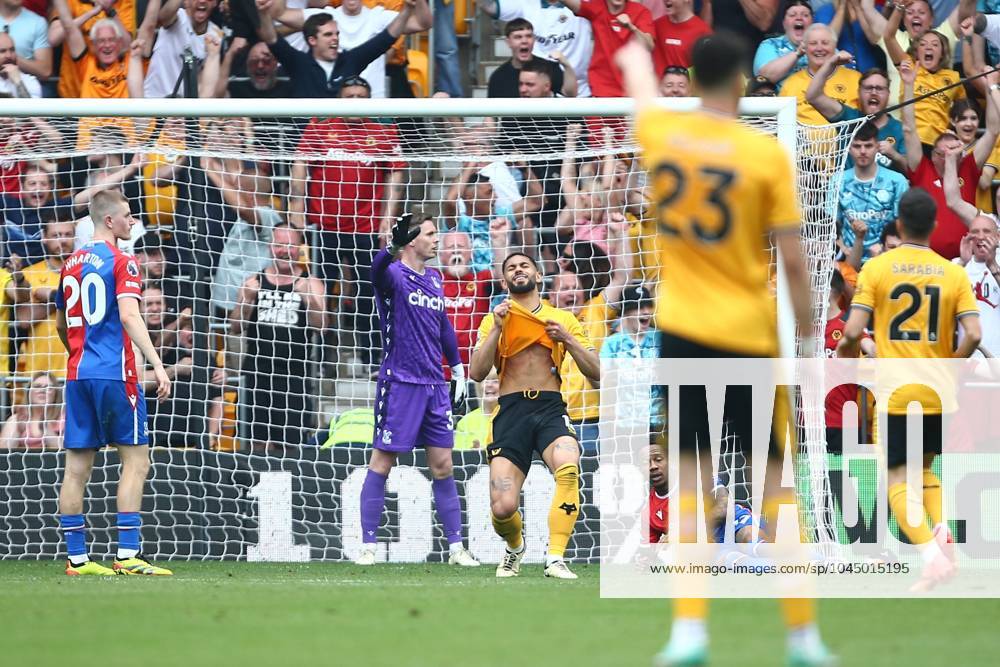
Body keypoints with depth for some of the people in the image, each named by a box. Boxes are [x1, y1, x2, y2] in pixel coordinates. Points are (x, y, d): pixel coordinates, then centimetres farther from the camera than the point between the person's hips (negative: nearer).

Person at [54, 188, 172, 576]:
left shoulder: (71, 264, 14)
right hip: (115, 373, -7)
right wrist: (157, 366, -24)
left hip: (78, 374, 7)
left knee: (77, 467, 5)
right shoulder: (121, 263, -6)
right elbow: (129, 315, -19)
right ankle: (127, 554, -9)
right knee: (135, 460, -2)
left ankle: (76, 557, 5)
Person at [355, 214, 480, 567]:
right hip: (400, 383, -6)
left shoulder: (434, 278, 13)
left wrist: (457, 368, 24)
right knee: (382, 462, -2)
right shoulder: (393, 275, -9)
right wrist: (393, 248, -56)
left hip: (435, 385, 6)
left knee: (442, 465, 8)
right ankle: (368, 546, 3)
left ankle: (456, 547, 12)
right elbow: (379, 267, -35)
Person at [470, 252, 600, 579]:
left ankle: (555, 558, -28)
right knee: (503, 508, -13)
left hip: (550, 407, 0)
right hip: (511, 409, 0)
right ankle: (515, 546, 24)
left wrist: (567, 339, -4)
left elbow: (596, 372, 10)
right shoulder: (494, 320, 16)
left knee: (568, 467, -35)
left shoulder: (563, 319, 16)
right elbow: (477, 373, 2)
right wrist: (497, 328, -7)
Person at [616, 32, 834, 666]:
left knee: (690, 478, 6)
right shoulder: (767, 154, -10)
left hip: (682, 329, 2)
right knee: (775, 480, 6)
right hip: (749, 333, -2)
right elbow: (793, 259, -9)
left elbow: (642, 95, 26)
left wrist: (635, 60, 49)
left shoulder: (661, 132, 1)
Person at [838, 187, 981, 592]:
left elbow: (854, 331, -12)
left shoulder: (876, 268, -6)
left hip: (895, 391, -3)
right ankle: (944, 535, -2)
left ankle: (930, 554, -17)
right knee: (924, 468, 22)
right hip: (937, 393, 3)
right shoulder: (954, 273, 0)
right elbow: (973, 335, -8)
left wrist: (845, 350, 11)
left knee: (898, 478, 3)